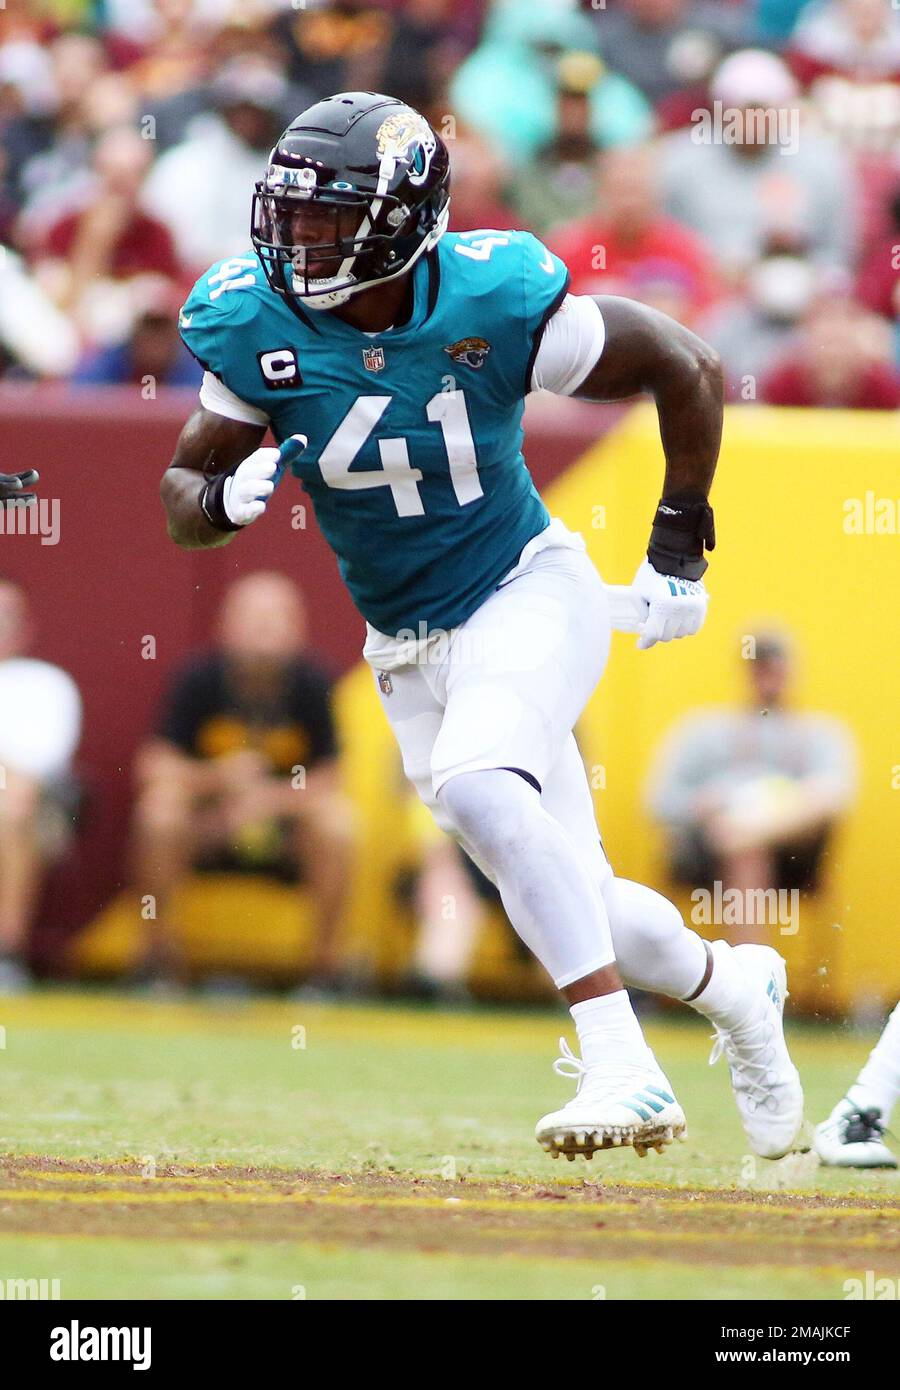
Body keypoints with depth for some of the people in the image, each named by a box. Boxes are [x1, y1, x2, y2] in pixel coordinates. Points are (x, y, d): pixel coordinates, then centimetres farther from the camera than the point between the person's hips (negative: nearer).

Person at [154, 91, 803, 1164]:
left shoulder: (494, 303, -20)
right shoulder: (260, 327, -11)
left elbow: (689, 372, -6)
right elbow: (181, 501, -2)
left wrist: (678, 553, -2)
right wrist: (226, 496, -26)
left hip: (527, 594, -5)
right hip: (408, 650, 5)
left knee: (476, 787, -34)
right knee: (576, 905, 9)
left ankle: (624, 1070, -30)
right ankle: (731, 987, 41)